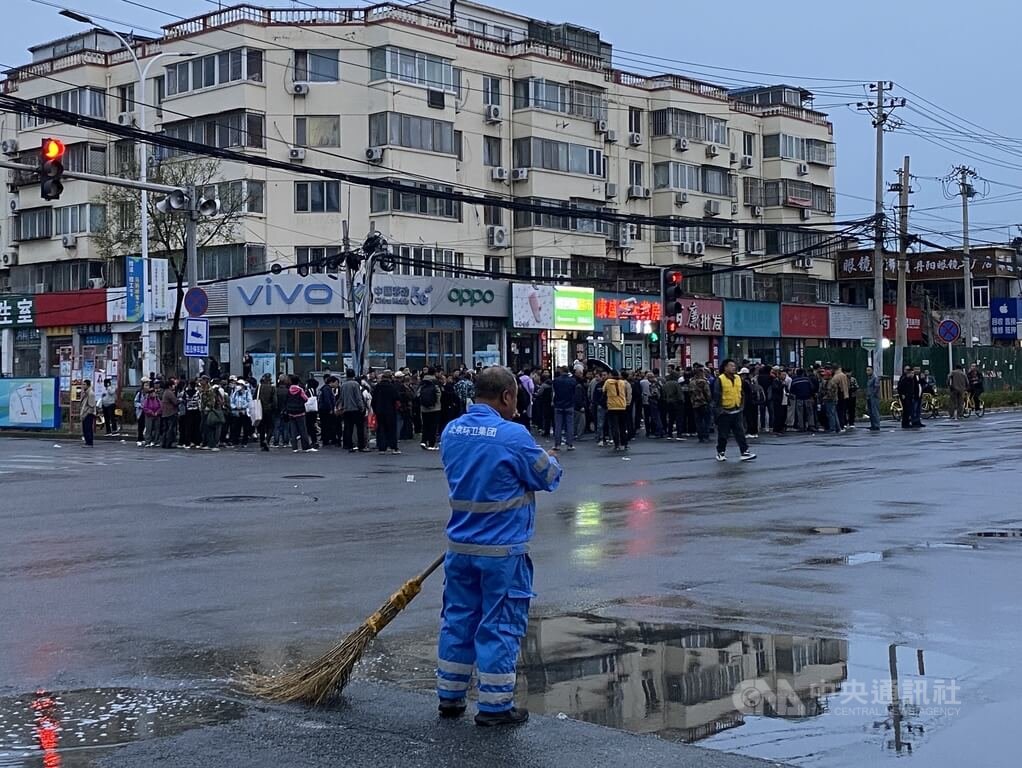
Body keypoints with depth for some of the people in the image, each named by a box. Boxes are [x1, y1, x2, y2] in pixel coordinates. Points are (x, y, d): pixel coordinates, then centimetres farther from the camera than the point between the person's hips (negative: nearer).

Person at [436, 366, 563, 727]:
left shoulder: (451, 431, 2)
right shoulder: (513, 435, -18)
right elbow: (548, 477, -6)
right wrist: (551, 460, 16)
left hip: (459, 546, 6)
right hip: (503, 549, -6)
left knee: (458, 618, 16)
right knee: (501, 625, 4)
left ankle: (450, 697, 24)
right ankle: (495, 706, 10)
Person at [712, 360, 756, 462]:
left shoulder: (738, 378, 9)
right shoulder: (720, 380, -9)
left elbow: (742, 393, 18)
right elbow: (717, 395, -10)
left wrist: (742, 405, 11)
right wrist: (720, 408, -13)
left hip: (737, 411, 5)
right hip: (725, 412, -5)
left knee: (740, 433, 1)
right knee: (723, 434, 5)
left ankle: (745, 452, 1)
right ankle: (721, 452, 17)